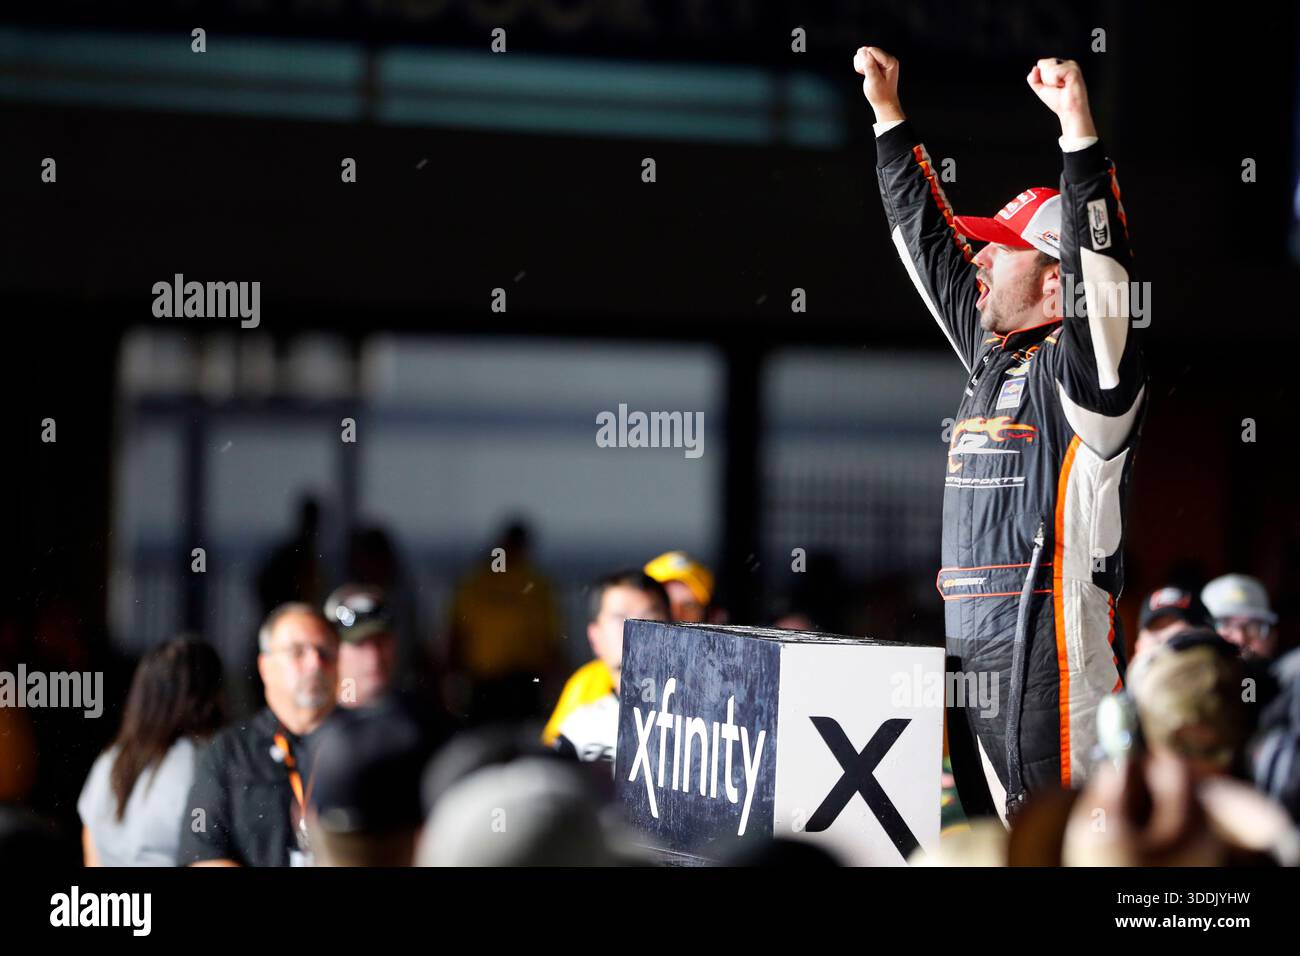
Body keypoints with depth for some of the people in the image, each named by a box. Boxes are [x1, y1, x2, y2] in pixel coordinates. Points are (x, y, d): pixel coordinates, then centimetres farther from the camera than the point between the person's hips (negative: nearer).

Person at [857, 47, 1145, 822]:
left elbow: (1098, 261, -22)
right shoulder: (991, 350, 17)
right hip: (972, 655, 9)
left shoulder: (1078, 364, -5)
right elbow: (926, 233, 25)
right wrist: (888, 112, 26)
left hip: (1051, 654, -9)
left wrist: (1079, 127, -28)